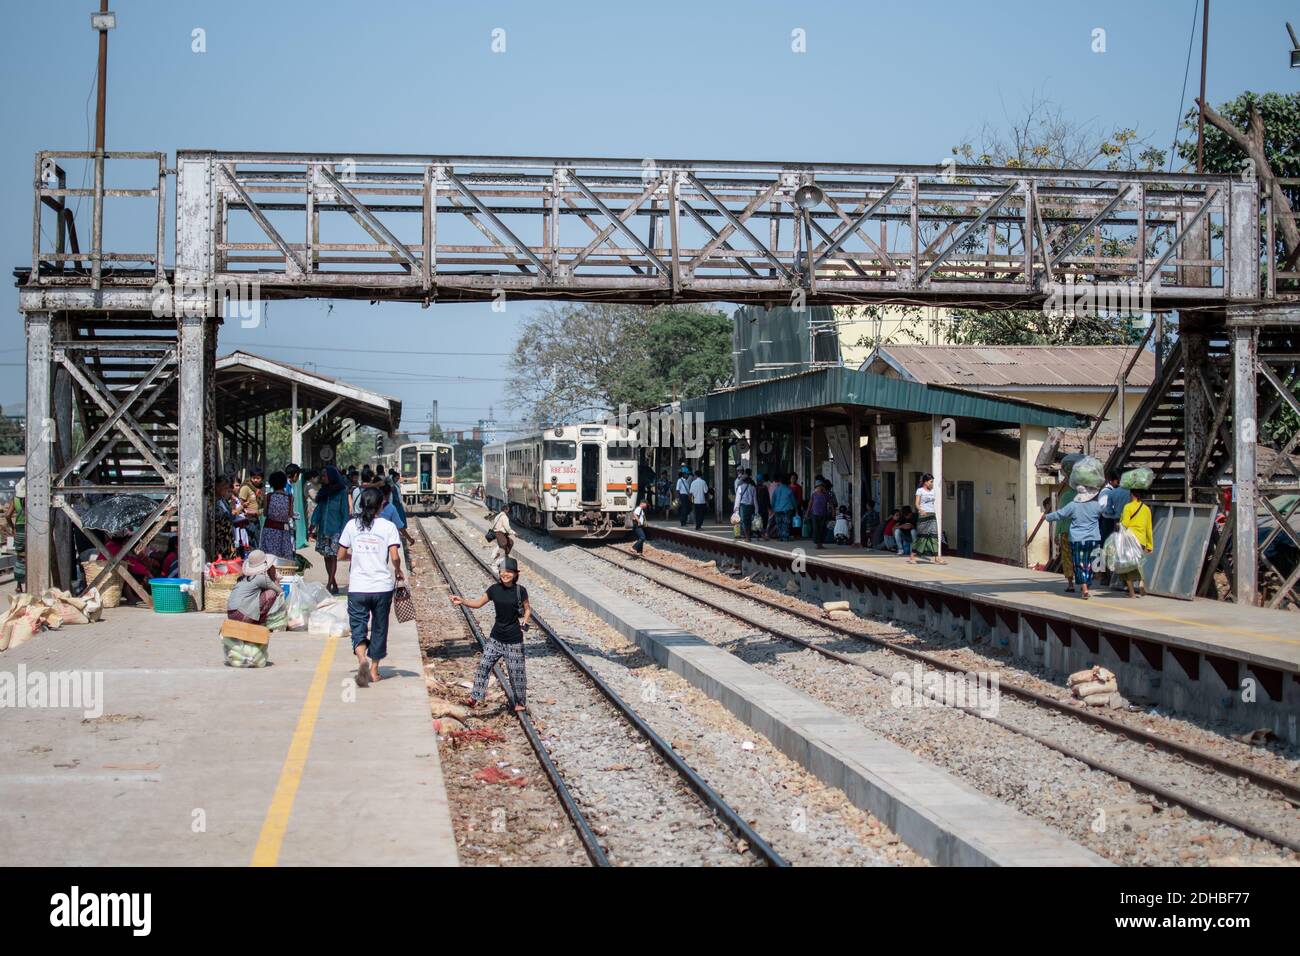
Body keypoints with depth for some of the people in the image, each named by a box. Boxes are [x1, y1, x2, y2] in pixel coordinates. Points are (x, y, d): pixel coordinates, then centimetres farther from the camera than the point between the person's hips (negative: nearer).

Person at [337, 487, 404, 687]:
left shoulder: (352, 525, 1)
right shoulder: (388, 526, -6)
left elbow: (341, 555, 6)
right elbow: (395, 557, -13)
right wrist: (398, 571, 7)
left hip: (357, 588, 1)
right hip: (382, 586, -1)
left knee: (358, 626, 3)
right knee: (379, 627, 15)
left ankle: (362, 659, -24)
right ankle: (374, 669, 23)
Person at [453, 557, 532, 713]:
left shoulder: (520, 590, -10)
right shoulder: (495, 589, -2)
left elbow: (527, 609, 4)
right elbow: (478, 603, 6)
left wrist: (524, 623, -11)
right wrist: (462, 601, -8)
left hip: (514, 640, -4)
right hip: (496, 637, 4)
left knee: (516, 671, 4)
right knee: (483, 665, 1)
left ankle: (521, 702, 21)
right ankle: (476, 697, 10)